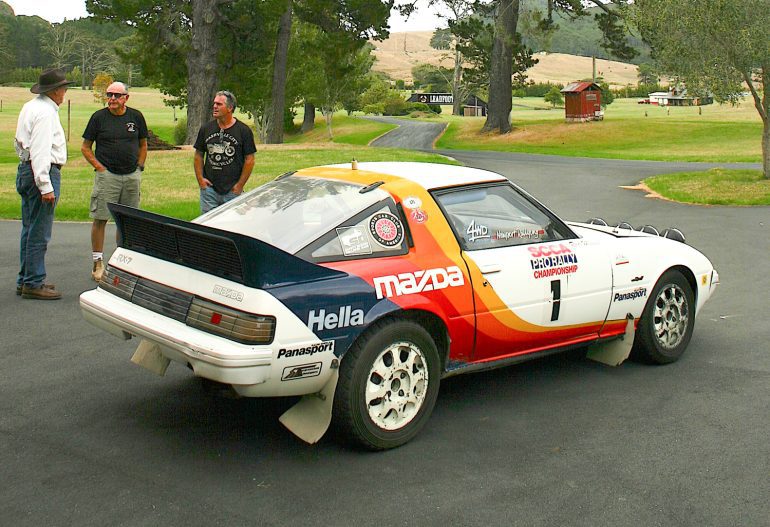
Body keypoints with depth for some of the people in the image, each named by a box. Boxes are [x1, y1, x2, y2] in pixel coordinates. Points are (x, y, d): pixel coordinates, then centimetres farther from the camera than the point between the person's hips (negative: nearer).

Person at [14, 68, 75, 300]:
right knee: (39, 233, -6)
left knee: (29, 229, 15)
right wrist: (45, 186, -23)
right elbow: (40, 151, -22)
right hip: (43, 173, -11)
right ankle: (33, 283, -3)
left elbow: (18, 143, 22)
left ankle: (25, 280, 22)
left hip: (25, 169, 11)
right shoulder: (45, 112, -16)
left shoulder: (30, 107, 15)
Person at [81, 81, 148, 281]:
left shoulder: (136, 116, 7)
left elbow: (143, 145, 17)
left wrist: (139, 167, 6)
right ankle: (98, 262, 3)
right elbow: (85, 147, 3)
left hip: (132, 176, 3)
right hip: (107, 175, -3)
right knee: (100, 219, -4)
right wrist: (100, 168, -6)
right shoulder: (99, 117, -1)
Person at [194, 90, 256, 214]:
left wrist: (240, 185, -6)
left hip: (232, 191, -2)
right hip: (209, 188, 3)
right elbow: (199, 156, 14)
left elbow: (249, 160, -2)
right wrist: (200, 179, 3)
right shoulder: (206, 129, 7)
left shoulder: (244, 131, -2)